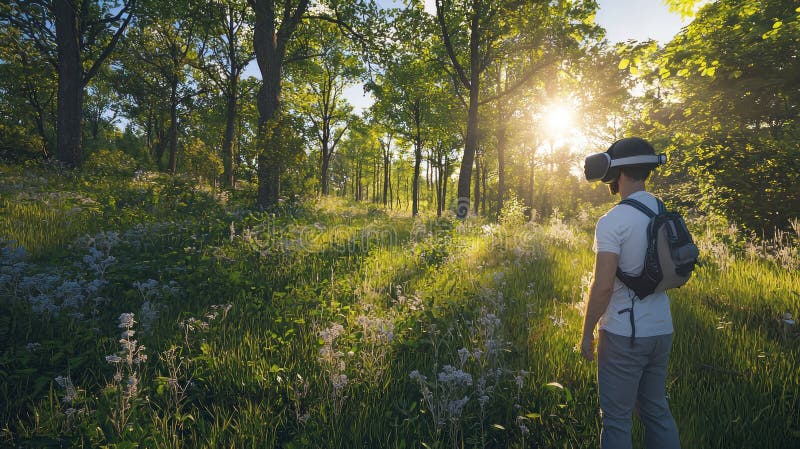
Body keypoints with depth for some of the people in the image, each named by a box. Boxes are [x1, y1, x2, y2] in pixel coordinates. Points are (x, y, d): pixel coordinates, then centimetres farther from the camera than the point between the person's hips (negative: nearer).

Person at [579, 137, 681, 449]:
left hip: (624, 334, -7)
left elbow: (603, 287, -20)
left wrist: (587, 333, -9)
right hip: (662, 330, 7)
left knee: (617, 419, 5)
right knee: (657, 411, 20)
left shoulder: (612, 221, -17)